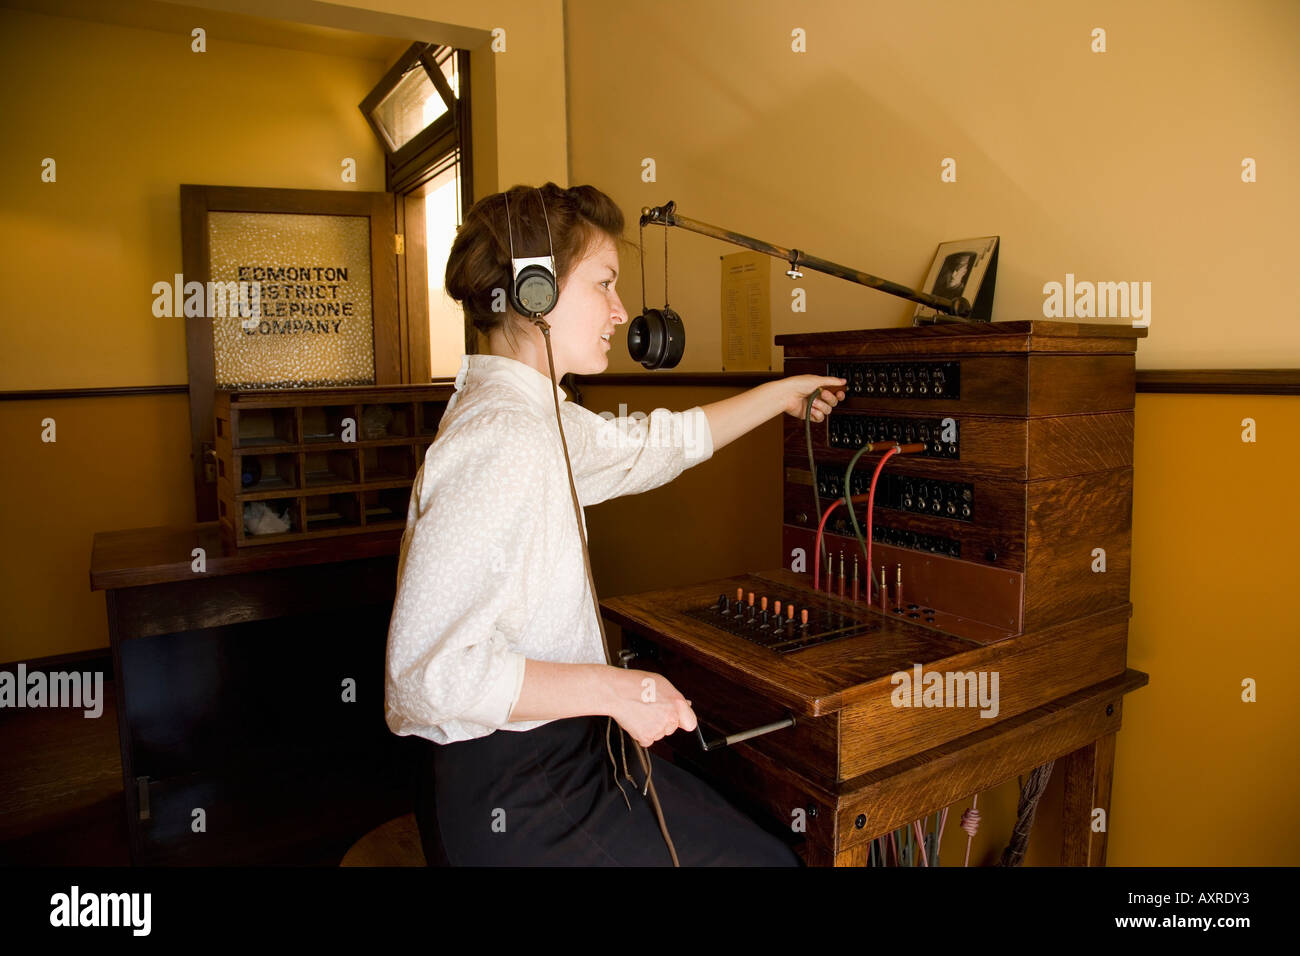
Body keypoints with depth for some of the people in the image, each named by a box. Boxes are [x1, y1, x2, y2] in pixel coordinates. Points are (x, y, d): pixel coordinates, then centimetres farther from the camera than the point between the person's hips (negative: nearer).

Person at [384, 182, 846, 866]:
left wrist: (783, 394, 27)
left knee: (742, 819, 19)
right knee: (766, 857, -1)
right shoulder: (502, 440, -26)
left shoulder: (534, 417, 6)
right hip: (509, 807, -9)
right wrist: (615, 689, -24)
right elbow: (428, 670, -30)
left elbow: (660, 444, 20)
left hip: (548, 759, 9)